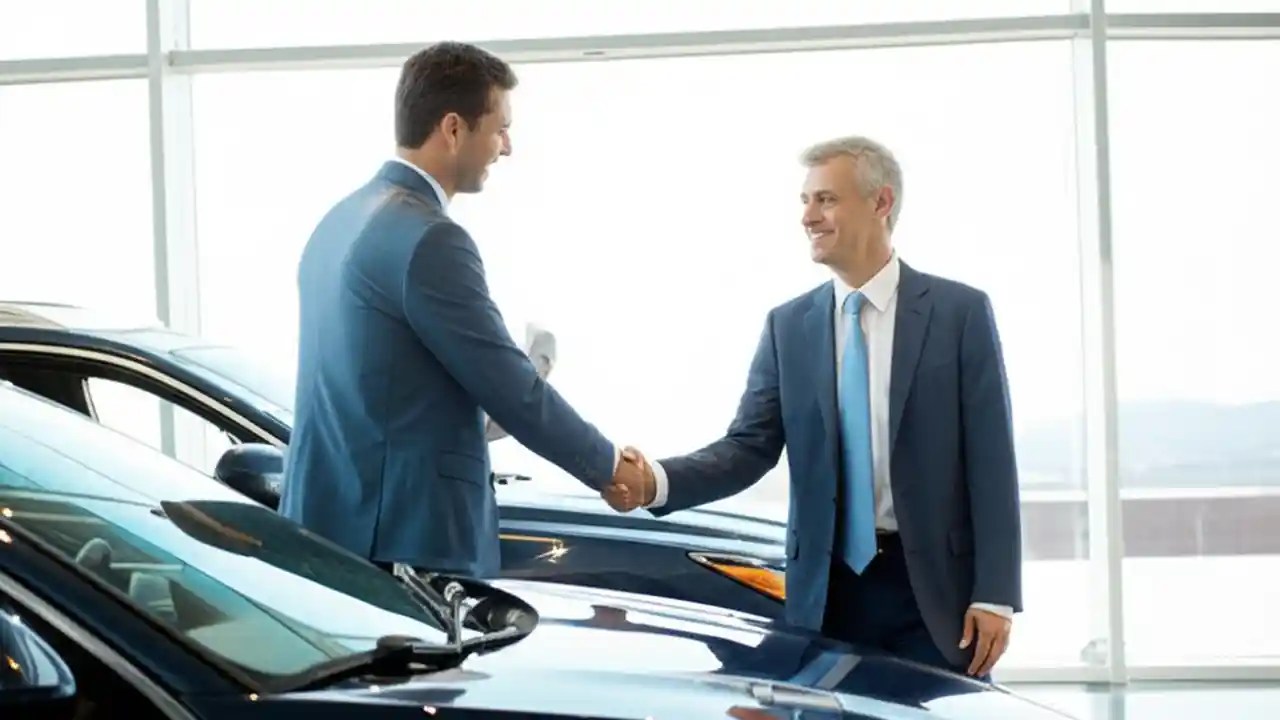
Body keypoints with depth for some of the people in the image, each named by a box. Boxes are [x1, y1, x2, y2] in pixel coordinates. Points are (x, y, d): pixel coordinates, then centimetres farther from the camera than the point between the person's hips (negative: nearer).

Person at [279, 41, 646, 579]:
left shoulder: (342, 219, 14)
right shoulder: (428, 239, -16)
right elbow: (513, 391, -12)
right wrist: (610, 466, 1)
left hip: (329, 522, 10)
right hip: (399, 538, -10)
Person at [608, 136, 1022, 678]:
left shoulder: (960, 312, -1)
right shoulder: (788, 326, 8)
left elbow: (990, 461, -4)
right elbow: (749, 447, 1)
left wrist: (994, 594, -9)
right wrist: (657, 481, -18)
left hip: (935, 585, -2)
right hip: (830, 590, 3)